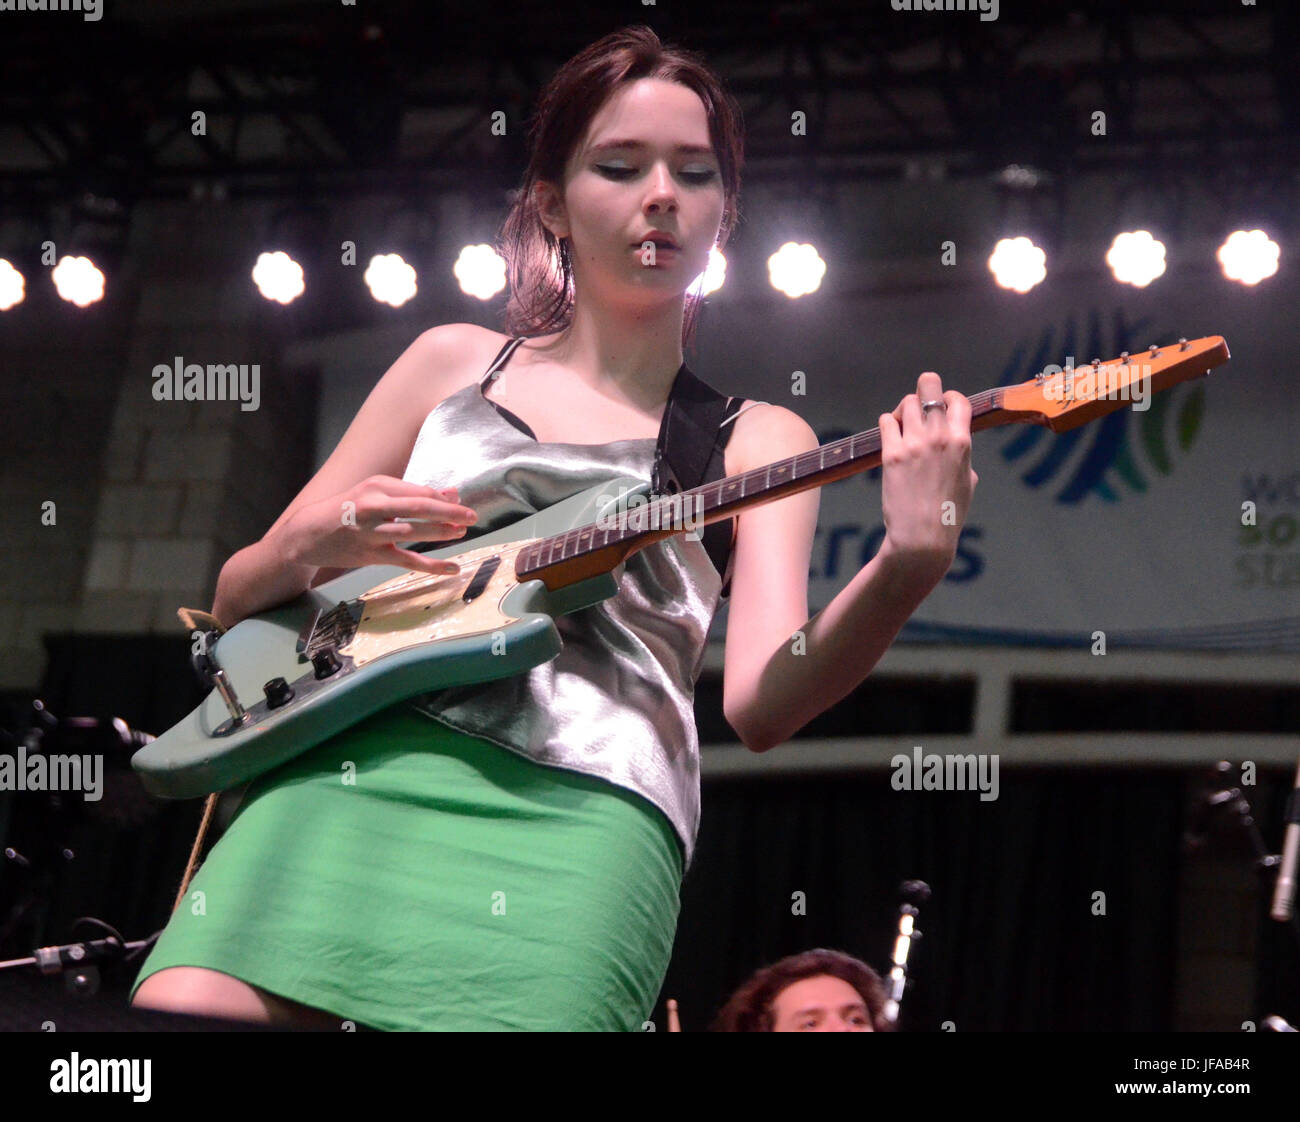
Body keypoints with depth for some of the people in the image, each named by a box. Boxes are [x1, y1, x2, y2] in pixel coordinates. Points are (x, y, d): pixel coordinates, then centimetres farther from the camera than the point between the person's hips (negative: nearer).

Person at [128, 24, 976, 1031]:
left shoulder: (754, 442, 17)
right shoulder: (454, 363, 22)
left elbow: (762, 700, -2)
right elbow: (237, 600, 25)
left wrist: (910, 563, -20)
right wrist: (310, 549, 1)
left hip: (586, 807, -1)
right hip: (352, 765, 1)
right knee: (185, 1014, -24)